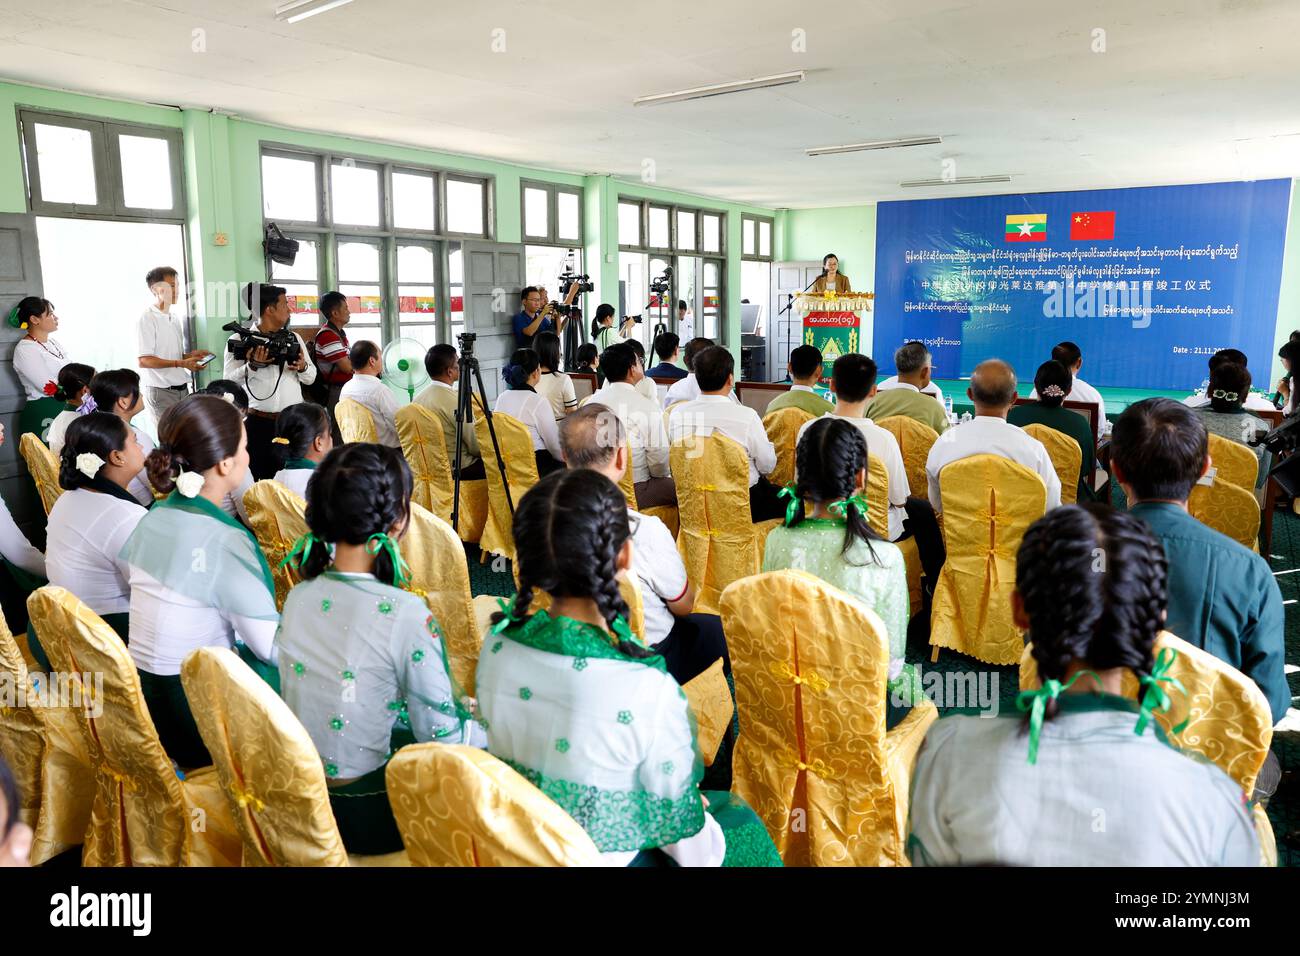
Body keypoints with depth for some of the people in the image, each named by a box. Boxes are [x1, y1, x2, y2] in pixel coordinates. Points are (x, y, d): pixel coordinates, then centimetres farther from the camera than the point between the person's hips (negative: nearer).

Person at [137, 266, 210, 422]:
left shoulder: (174, 319, 15)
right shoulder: (147, 319, -9)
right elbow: (144, 361, -15)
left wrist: (190, 355, 2)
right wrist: (182, 363, -21)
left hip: (182, 390, 7)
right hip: (161, 392, -7)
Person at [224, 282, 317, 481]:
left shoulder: (293, 338, 13)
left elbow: (311, 378, 14)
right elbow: (229, 381, -6)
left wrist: (302, 367, -6)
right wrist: (252, 366, -21)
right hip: (260, 424, -3)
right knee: (262, 479, -2)